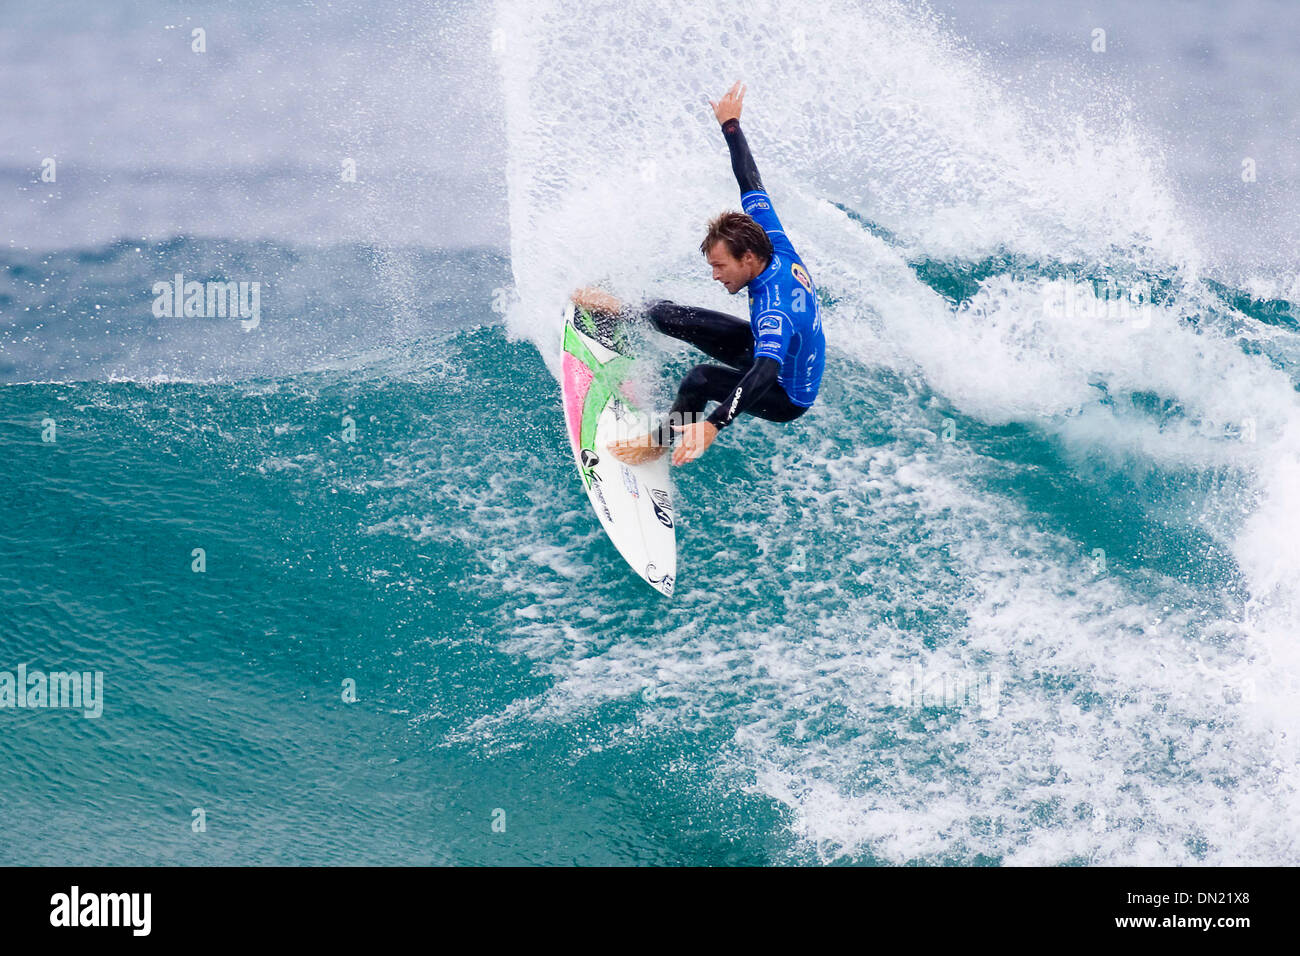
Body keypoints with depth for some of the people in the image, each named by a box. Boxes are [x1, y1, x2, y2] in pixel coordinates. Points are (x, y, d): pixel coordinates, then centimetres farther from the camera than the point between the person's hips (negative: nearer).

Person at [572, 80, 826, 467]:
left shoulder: (774, 310, -42)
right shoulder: (776, 245, -19)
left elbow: (765, 373, -55)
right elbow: (751, 185, -4)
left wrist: (714, 424, -67)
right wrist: (730, 125, 8)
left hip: (786, 398, -9)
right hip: (767, 348, 9)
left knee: (700, 378, -33)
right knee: (666, 315, 8)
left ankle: (661, 442, -6)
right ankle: (621, 312, 39)